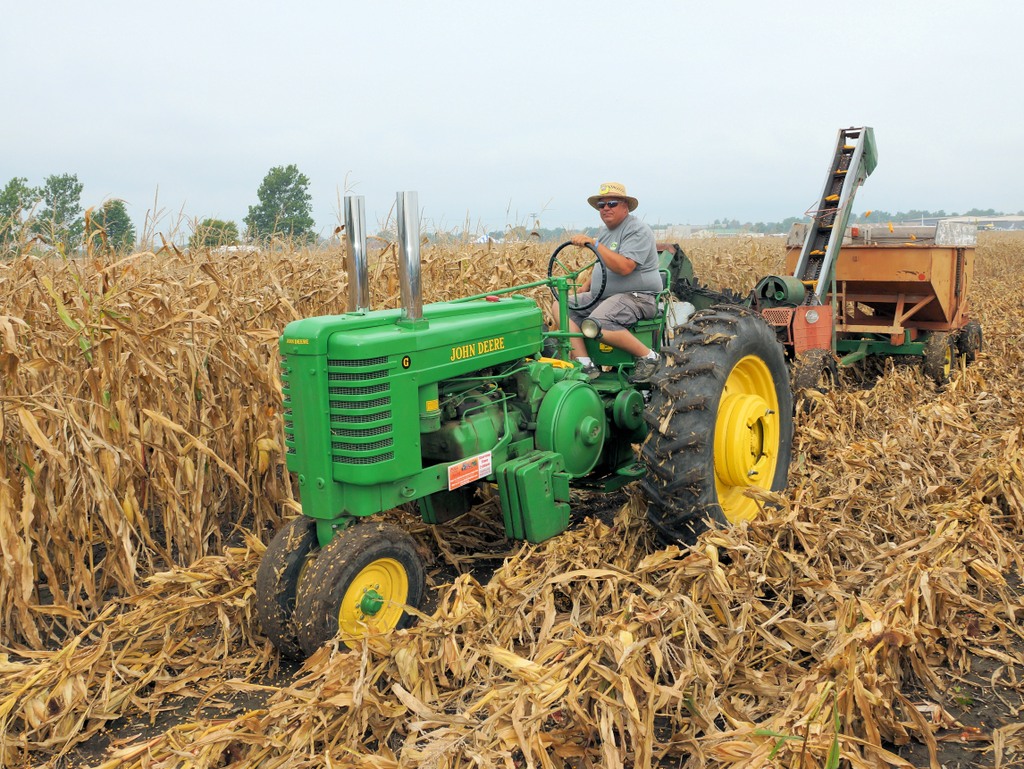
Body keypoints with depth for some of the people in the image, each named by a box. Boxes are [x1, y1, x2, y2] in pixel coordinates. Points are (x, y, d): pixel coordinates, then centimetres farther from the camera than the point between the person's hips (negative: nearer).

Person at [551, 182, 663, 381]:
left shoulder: (638, 231, -12)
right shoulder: (604, 231, 18)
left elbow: (624, 267, -27)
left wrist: (593, 243, -28)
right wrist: (584, 288, 15)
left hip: (636, 297, -10)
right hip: (604, 295, 10)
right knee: (561, 306, -4)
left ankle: (648, 356, -17)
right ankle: (585, 365, -16)